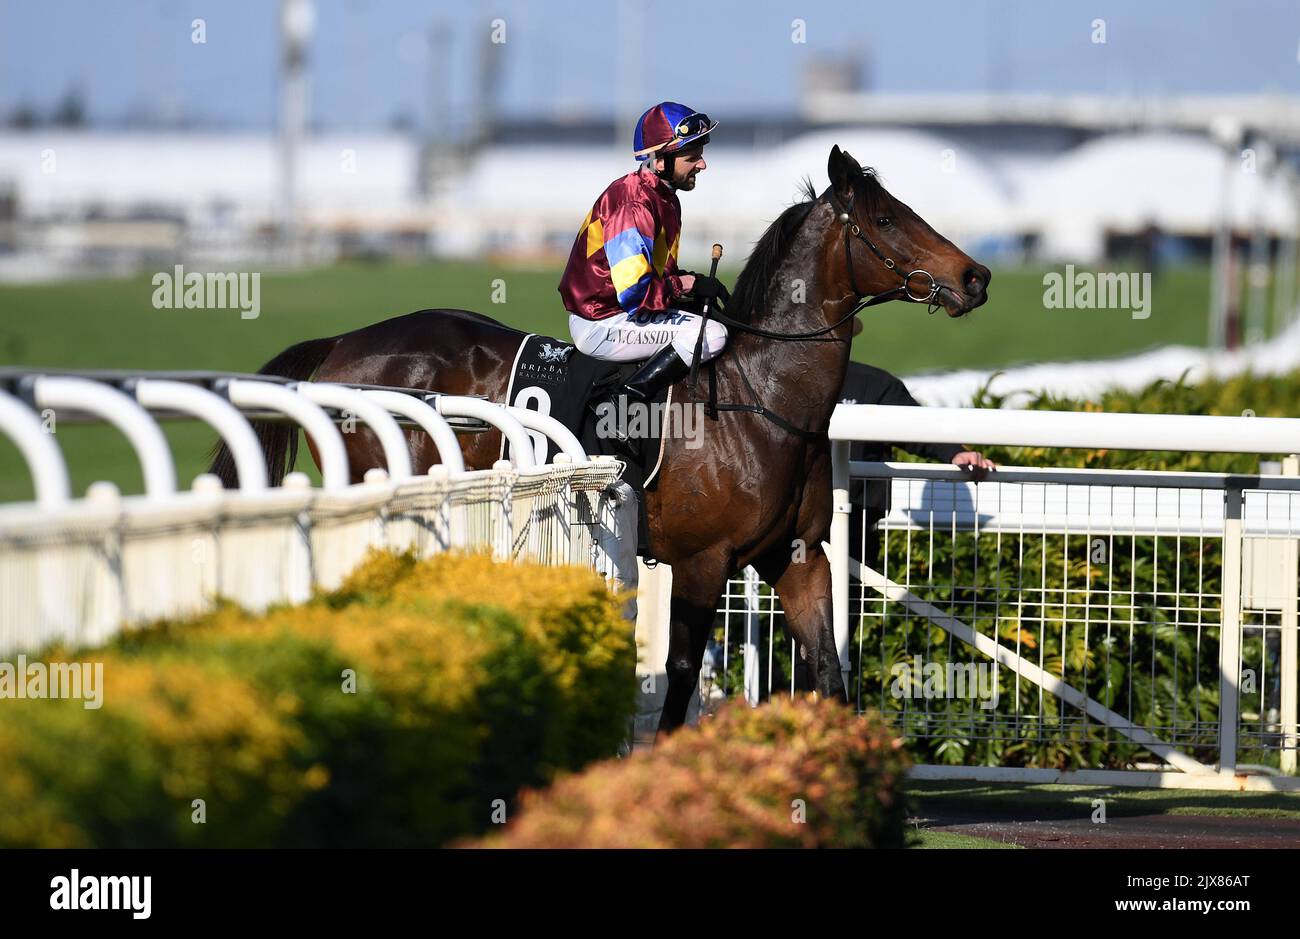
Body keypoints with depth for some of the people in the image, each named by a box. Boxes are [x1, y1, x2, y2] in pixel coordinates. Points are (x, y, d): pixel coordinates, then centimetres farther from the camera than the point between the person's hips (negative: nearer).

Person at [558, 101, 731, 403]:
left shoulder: (664, 197, 10)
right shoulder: (634, 205, -23)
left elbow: (657, 272, 20)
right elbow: (634, 292, -29)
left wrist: (691, 281, 1)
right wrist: (687, 285, -16)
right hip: (601, 326, -11)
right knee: (713, 335, -19)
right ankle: (631, 397, -20)